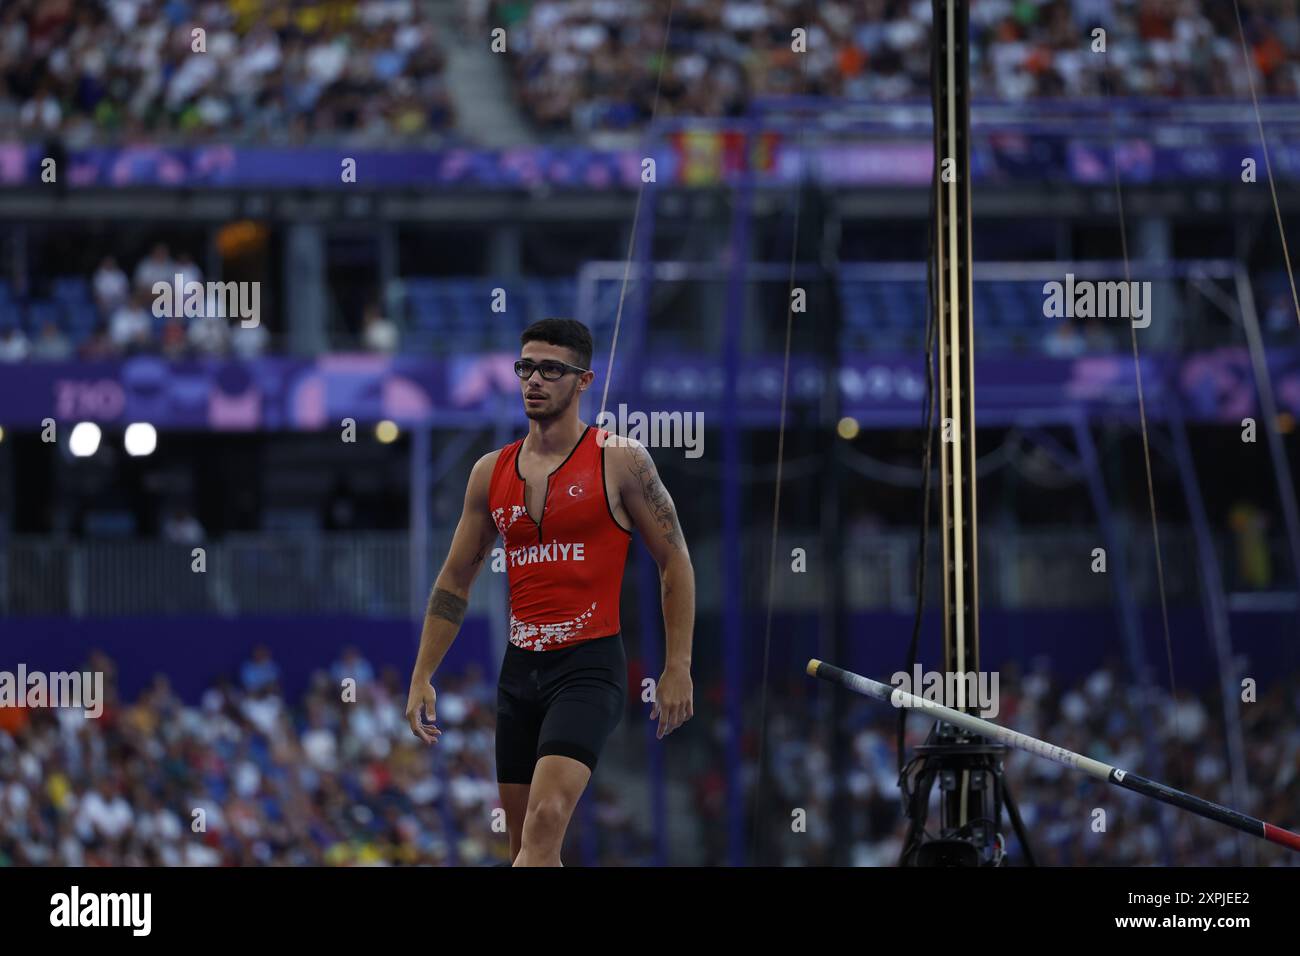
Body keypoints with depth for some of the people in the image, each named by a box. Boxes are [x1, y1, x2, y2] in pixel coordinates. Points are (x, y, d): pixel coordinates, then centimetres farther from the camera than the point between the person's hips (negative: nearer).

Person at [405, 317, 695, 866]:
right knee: (526, 844, 9)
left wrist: (677, 669, -7)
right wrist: (422, 677, 10)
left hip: (590, 664, -6)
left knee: (546, 818, -25)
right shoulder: (491, 472, 10)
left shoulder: (619, 461, -3)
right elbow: (455, 581, 17)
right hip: (519, 670, 6)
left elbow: (674, 562, -1)